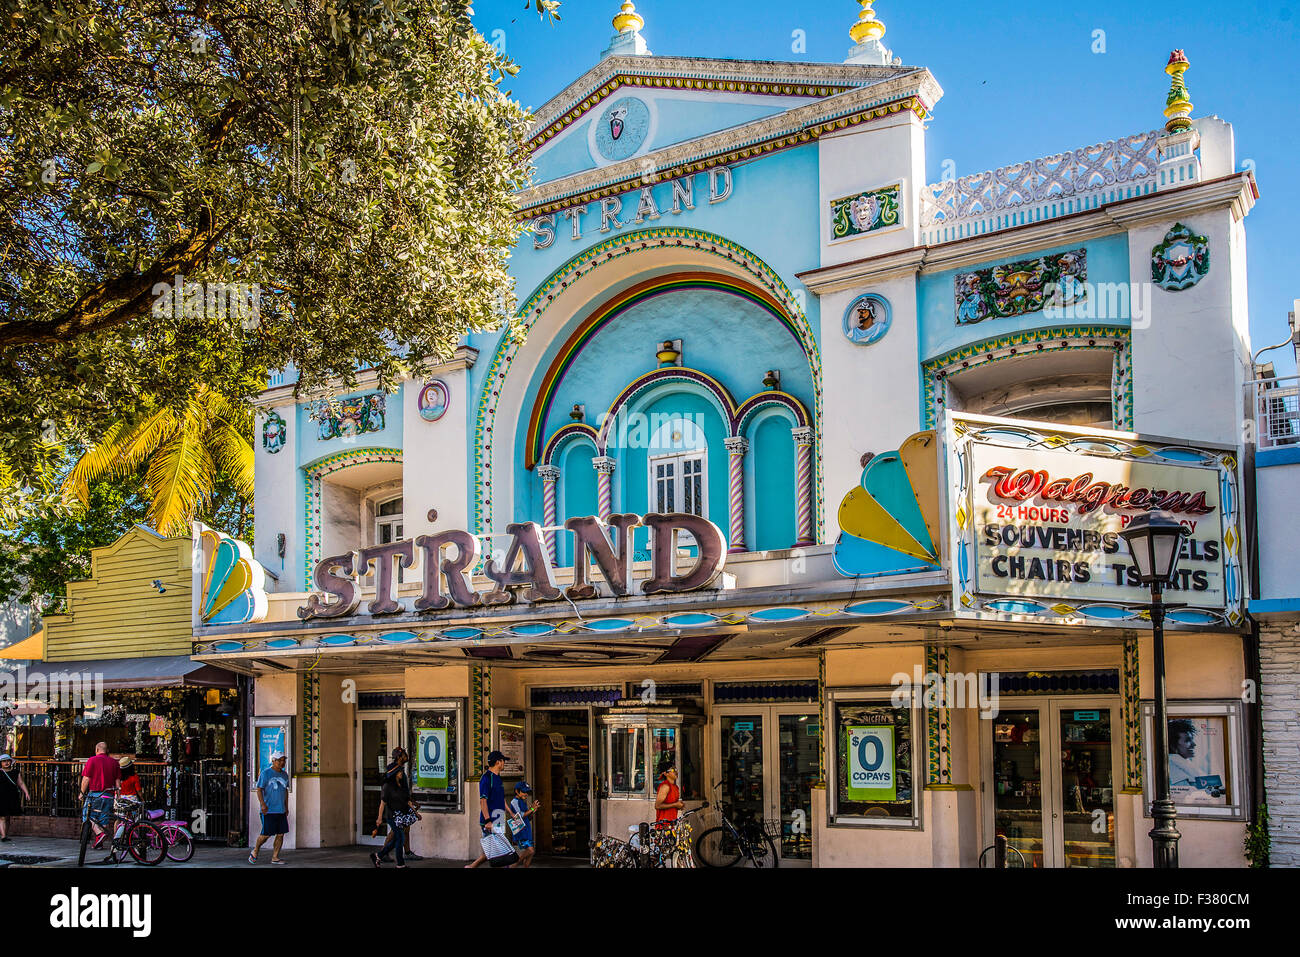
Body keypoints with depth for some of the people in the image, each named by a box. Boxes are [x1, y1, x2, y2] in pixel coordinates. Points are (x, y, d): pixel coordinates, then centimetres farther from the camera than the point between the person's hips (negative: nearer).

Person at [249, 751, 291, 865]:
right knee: (266, 834, -4)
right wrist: (263, 804, -18)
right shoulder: (265, 773, -5)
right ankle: (255, 851, 20)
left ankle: (275, 857, 8)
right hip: (269, 810, -6)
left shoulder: (284, 775, 14)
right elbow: (259, 789, -8)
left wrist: (286, 807, 19)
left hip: (281, 810, 6)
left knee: (281, 834, 1)